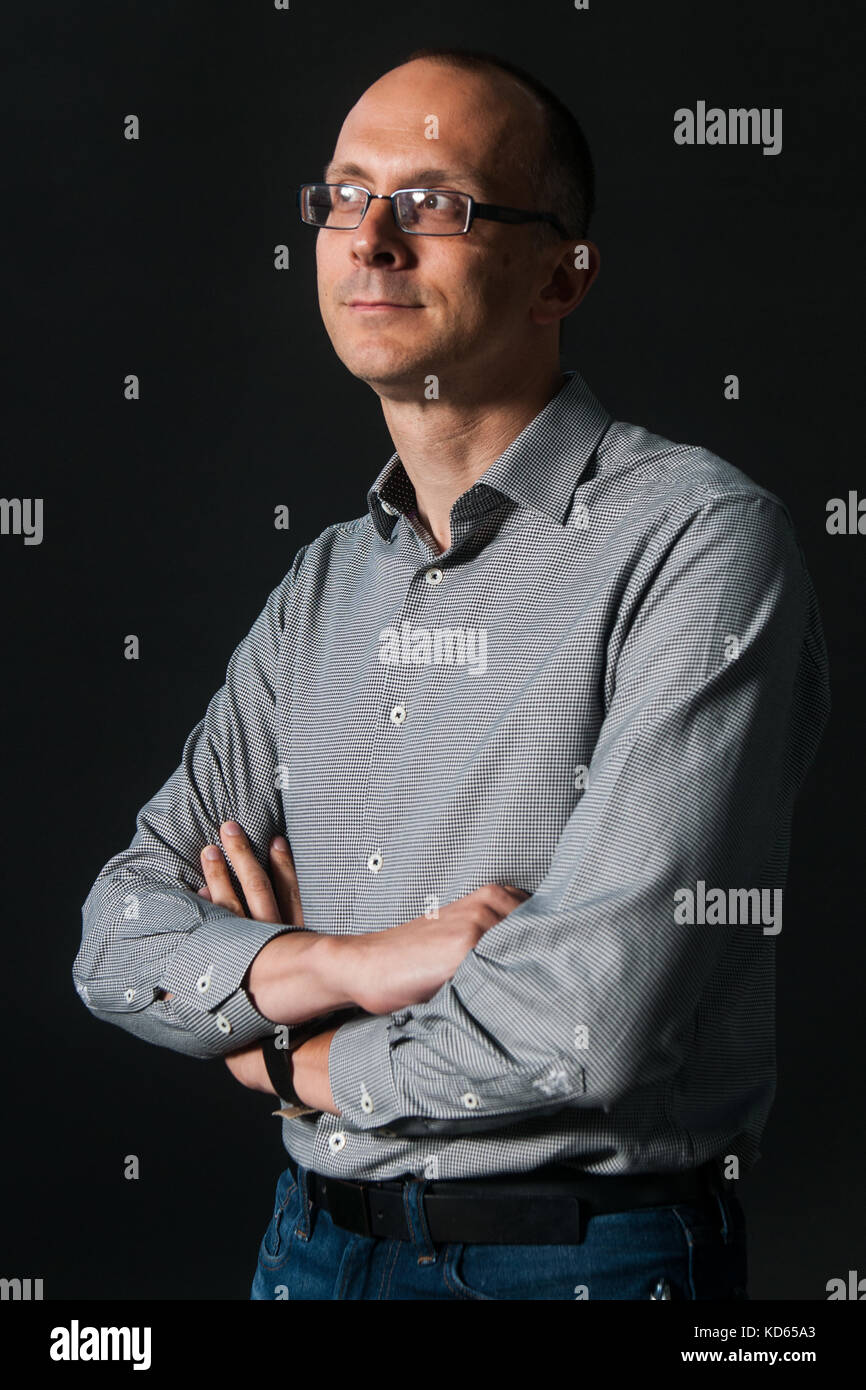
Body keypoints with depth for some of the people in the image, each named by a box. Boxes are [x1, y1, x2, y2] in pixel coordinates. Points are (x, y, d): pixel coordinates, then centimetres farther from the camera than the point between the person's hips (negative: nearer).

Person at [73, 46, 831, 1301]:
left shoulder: (701, 538, -14)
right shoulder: (326, 585, 8)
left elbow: (595, 1016, -23)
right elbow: (118, 936, 4)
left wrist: (292, 1059, -7)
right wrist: (349, 962, -16)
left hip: (585, 1253, -6)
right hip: (317, 1241, 6)